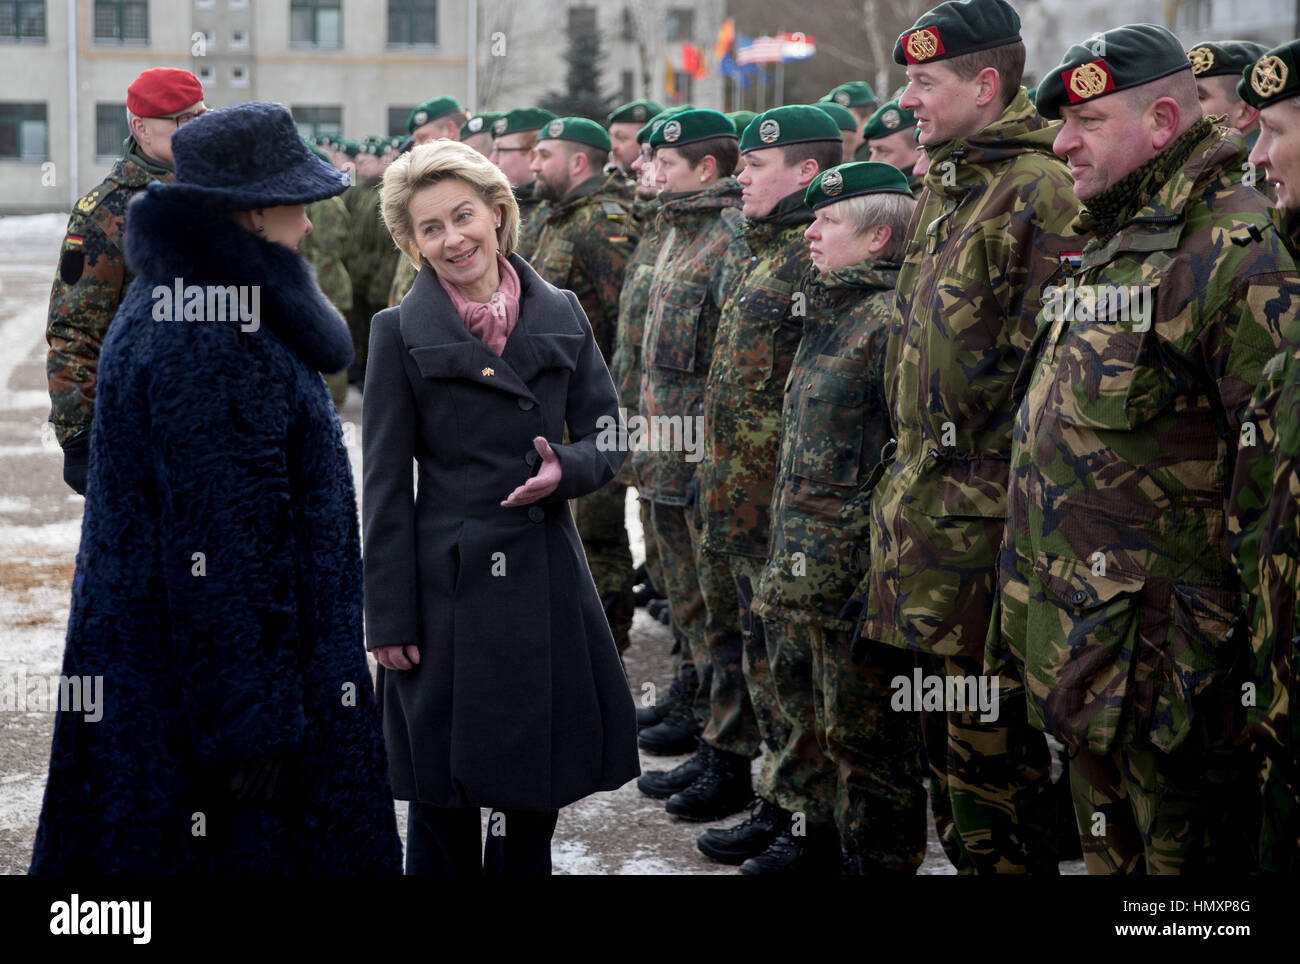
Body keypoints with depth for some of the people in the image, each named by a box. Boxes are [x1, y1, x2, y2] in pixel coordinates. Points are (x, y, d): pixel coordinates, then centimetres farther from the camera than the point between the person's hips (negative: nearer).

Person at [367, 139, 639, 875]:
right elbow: (386, 483, -4)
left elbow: (609, 437, 8)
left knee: (536, 792, 11)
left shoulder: (561, 315, 5)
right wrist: (389, 618, -6)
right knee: (445, 798, 4)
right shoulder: (402, 332, -3)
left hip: (547, 579, 3)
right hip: (449, 585, -3)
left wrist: (566, 470, -15)